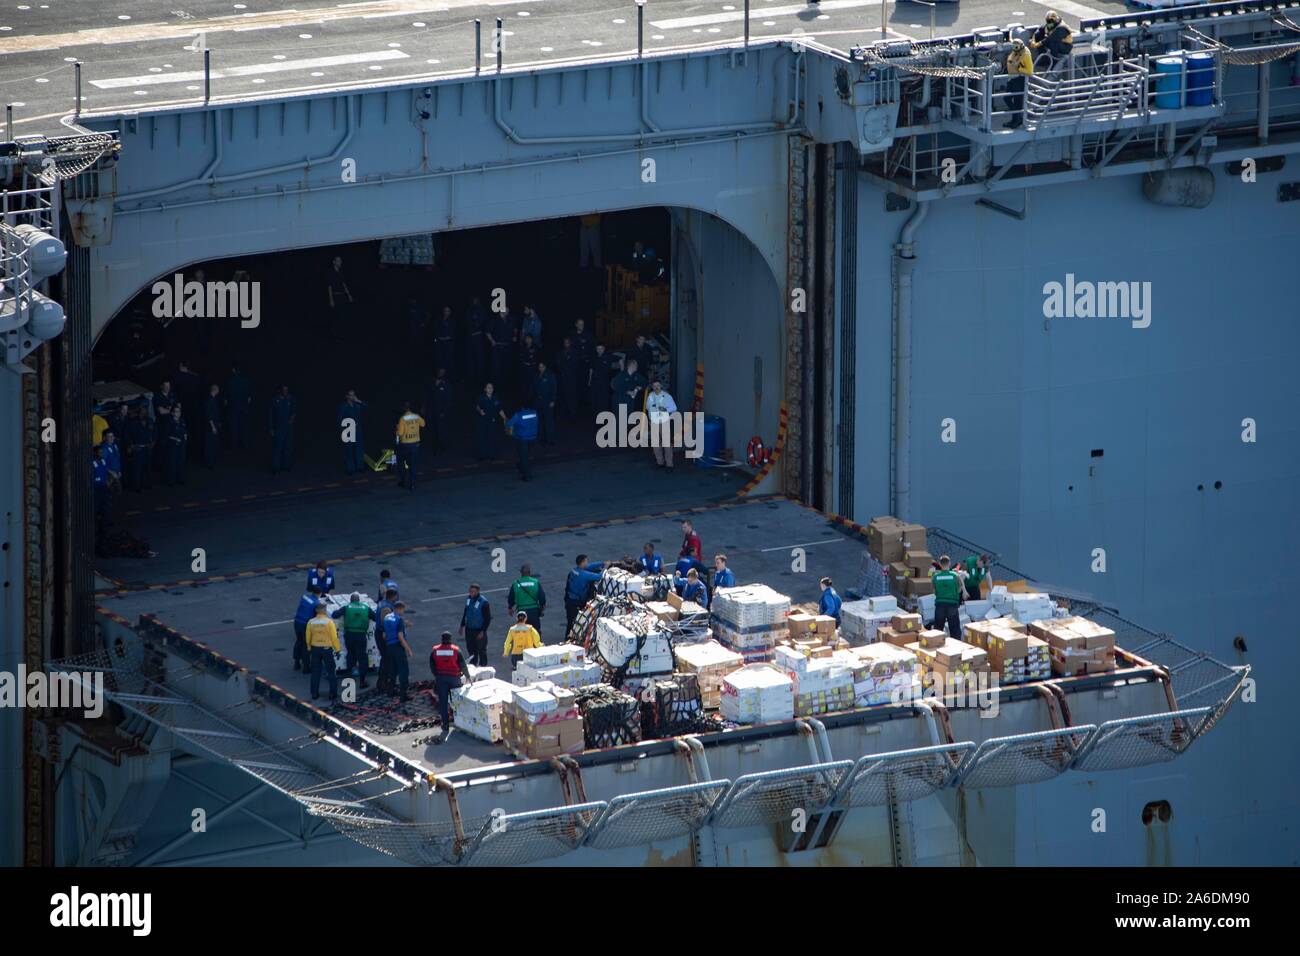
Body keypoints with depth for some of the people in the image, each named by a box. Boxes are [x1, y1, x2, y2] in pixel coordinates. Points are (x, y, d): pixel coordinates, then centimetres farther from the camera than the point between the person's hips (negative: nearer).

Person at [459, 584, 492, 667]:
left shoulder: (483, 602, -17)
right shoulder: (468, 599, 3)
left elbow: (488, 618, -14)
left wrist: (483, 631, -17)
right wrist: (462, 626, 15)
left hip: (479, 631, -6)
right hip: (469, 629, 6)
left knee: (481, 650, 4)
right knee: (471, 649, 13)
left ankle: (483, 666, 15)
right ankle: (473, 665, 27)